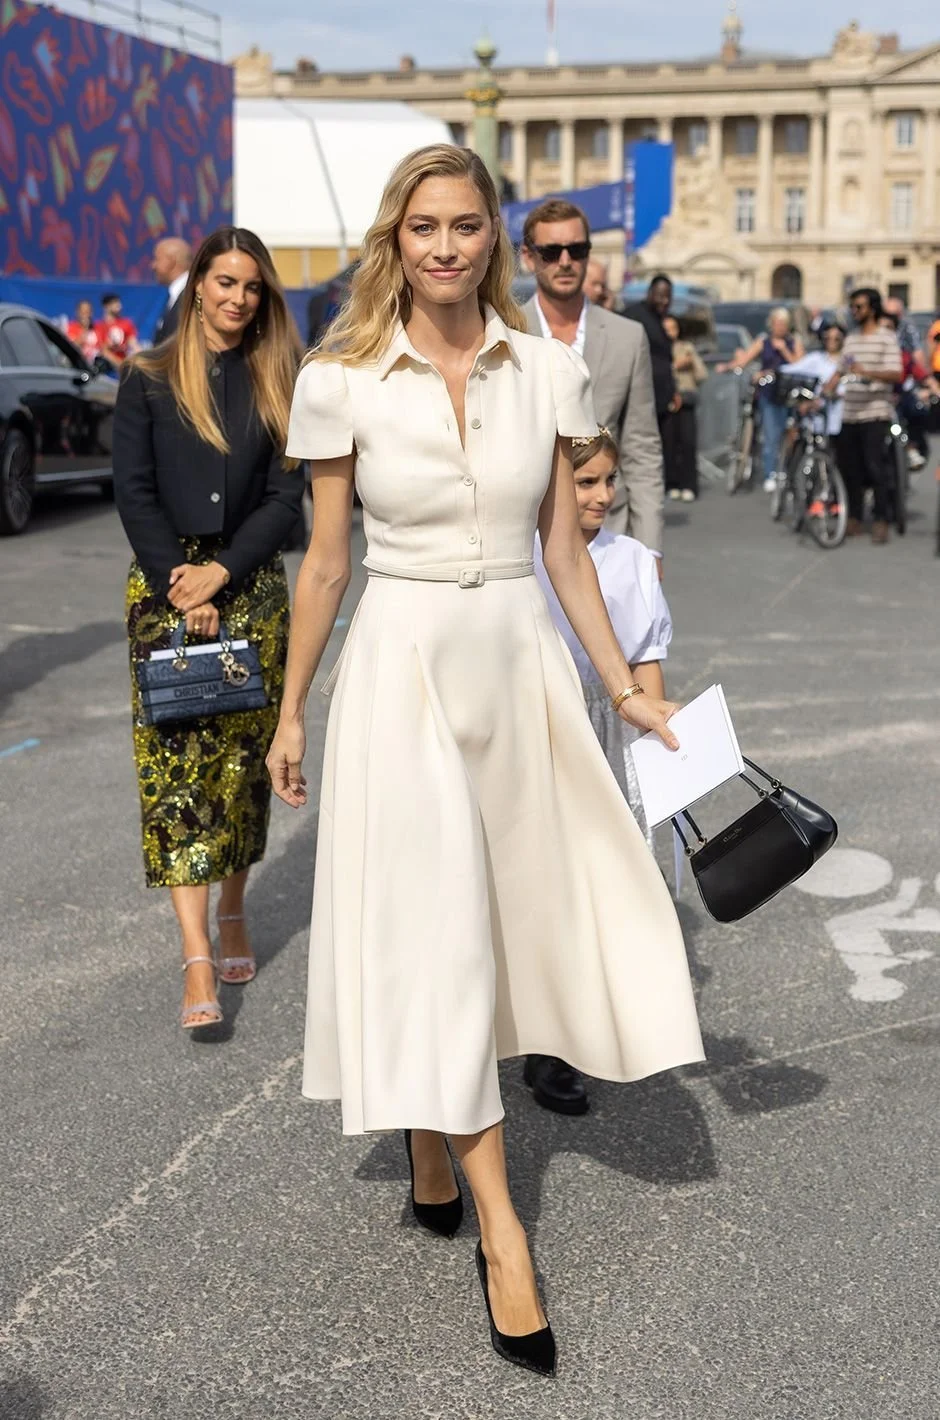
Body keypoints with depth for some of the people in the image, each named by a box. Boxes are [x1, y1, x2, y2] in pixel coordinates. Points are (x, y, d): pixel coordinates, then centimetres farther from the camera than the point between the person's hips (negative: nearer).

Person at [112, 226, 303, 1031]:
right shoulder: (149, 379, 3)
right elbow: (134, 491, -2)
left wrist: (220, 573, -10)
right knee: (176, 762, -8)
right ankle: (198, 960, -10)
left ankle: (233, 914, 24)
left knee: (244, 757, 6)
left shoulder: (277, 384, 7)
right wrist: (180, 587, -10)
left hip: (252, 587, 2)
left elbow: (286, 497, 1)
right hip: (165, 586, -2)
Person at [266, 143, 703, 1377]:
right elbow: (324, 561, 1)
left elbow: (565, 548, 7)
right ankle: (499, 1228, 1)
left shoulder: (548, 372, 0)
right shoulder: (343, 382, -6)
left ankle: (431, 1132, 36)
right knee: (434, 926, -4)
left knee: (511, 899, 11)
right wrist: (291, 711, 5)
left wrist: (624, 686, 7)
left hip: (519, 659, 4)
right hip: (403, 662, -3)